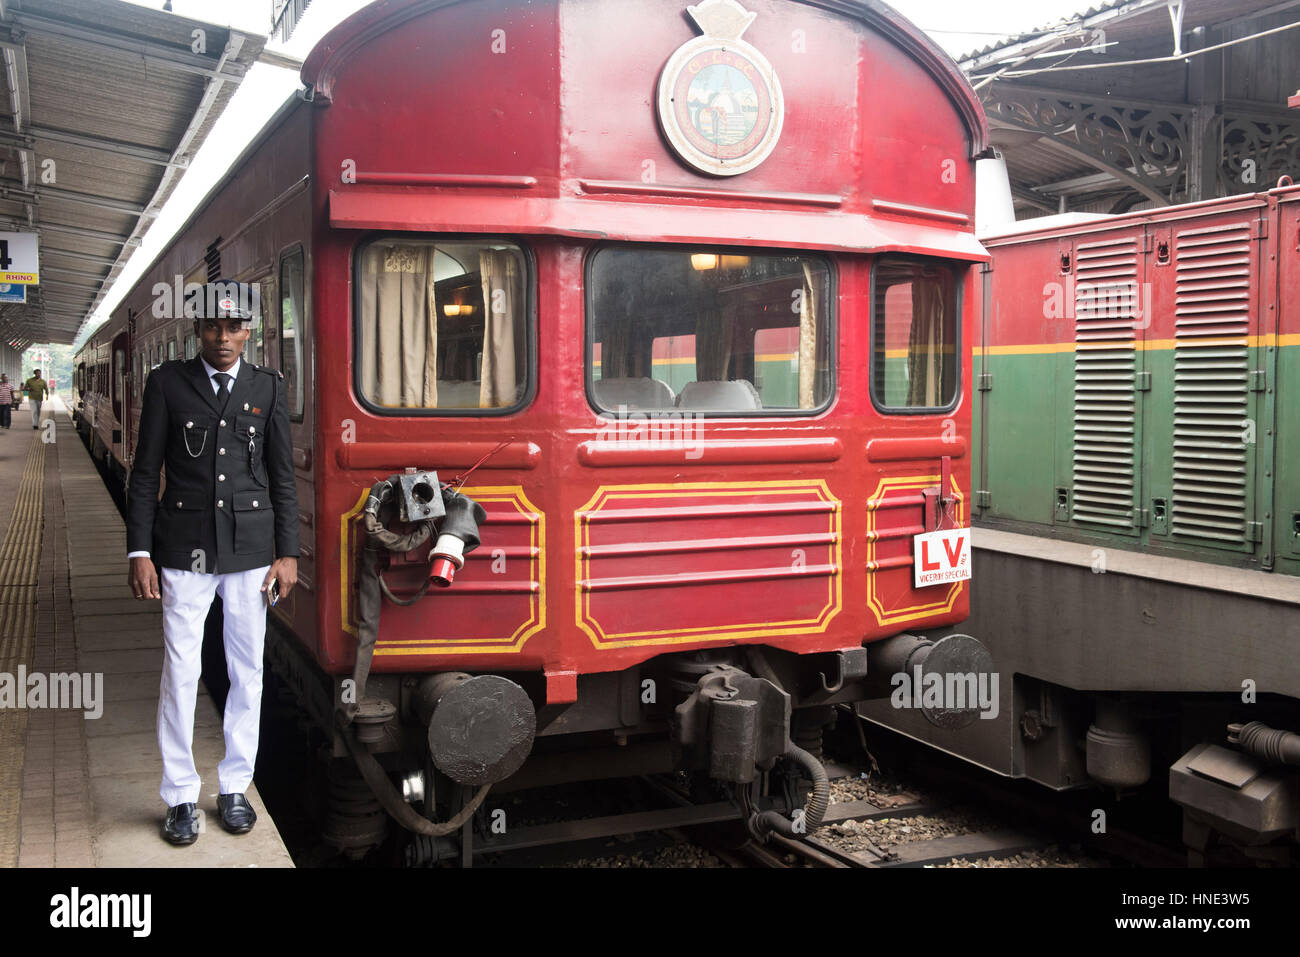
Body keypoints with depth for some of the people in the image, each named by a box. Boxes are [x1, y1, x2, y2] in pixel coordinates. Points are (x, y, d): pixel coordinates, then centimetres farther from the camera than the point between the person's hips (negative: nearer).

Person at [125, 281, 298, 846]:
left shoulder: (268, 387, 6)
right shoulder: (167, 382, 2)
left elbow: (282, 475, 7)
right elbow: (145, 474, 2)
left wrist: (286, 554, 2)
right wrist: (140, 552, -4)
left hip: (251, 548, 2)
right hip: (185, 549, -2)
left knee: (247, 671, 7)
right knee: (181, 672, 0)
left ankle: (234, 787, 21)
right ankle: (181, 797, 13)